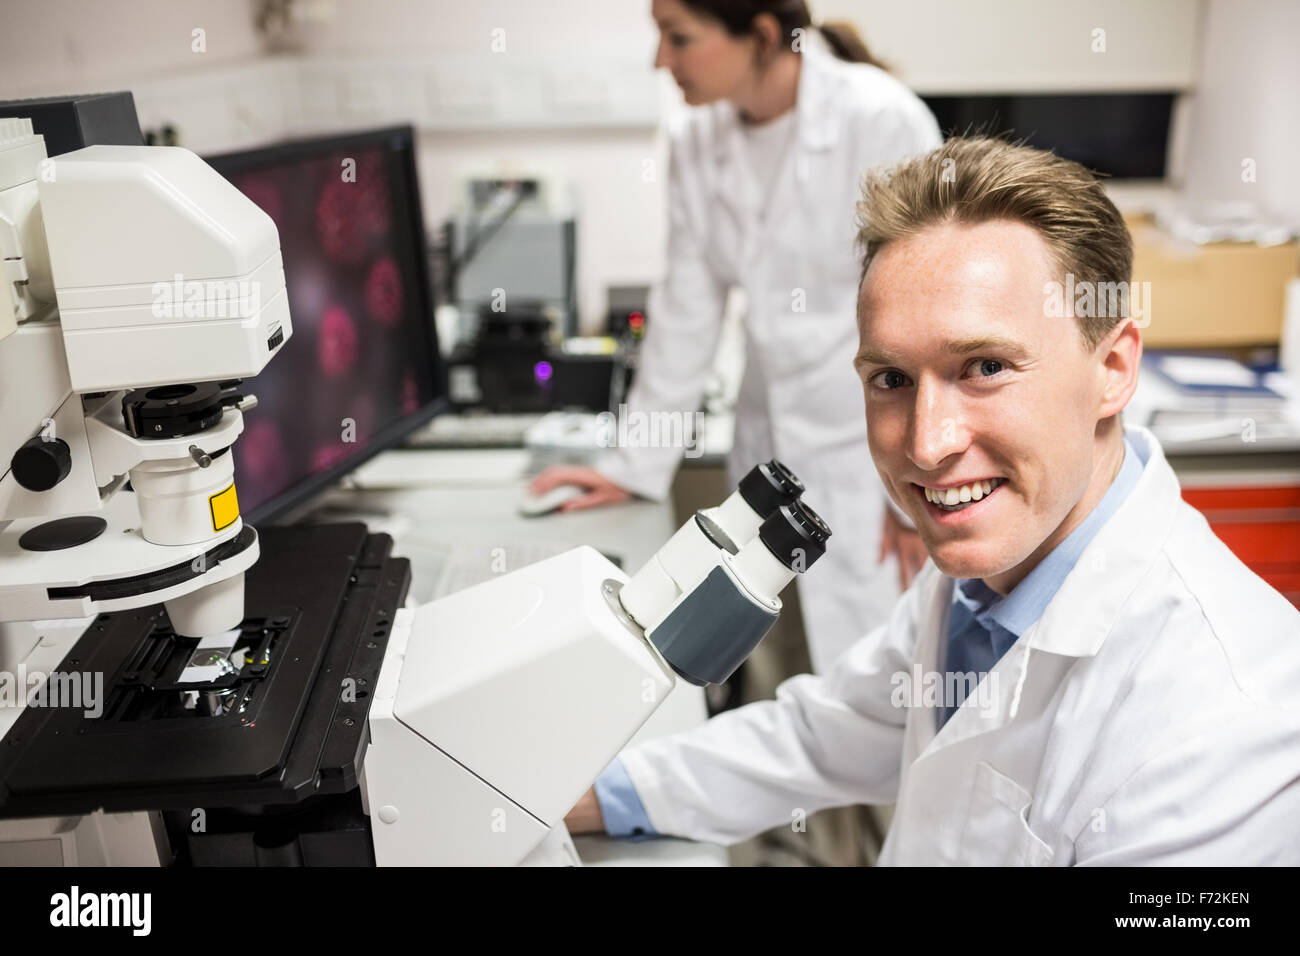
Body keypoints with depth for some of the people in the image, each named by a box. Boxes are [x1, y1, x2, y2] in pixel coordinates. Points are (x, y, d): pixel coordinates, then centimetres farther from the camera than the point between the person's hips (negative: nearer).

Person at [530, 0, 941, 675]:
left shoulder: (881, 119, -14)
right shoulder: (699, 143, 3)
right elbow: (686, 311, 7)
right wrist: (635, 466, 7)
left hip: (877, 452, -5)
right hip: (769, 444, 5)